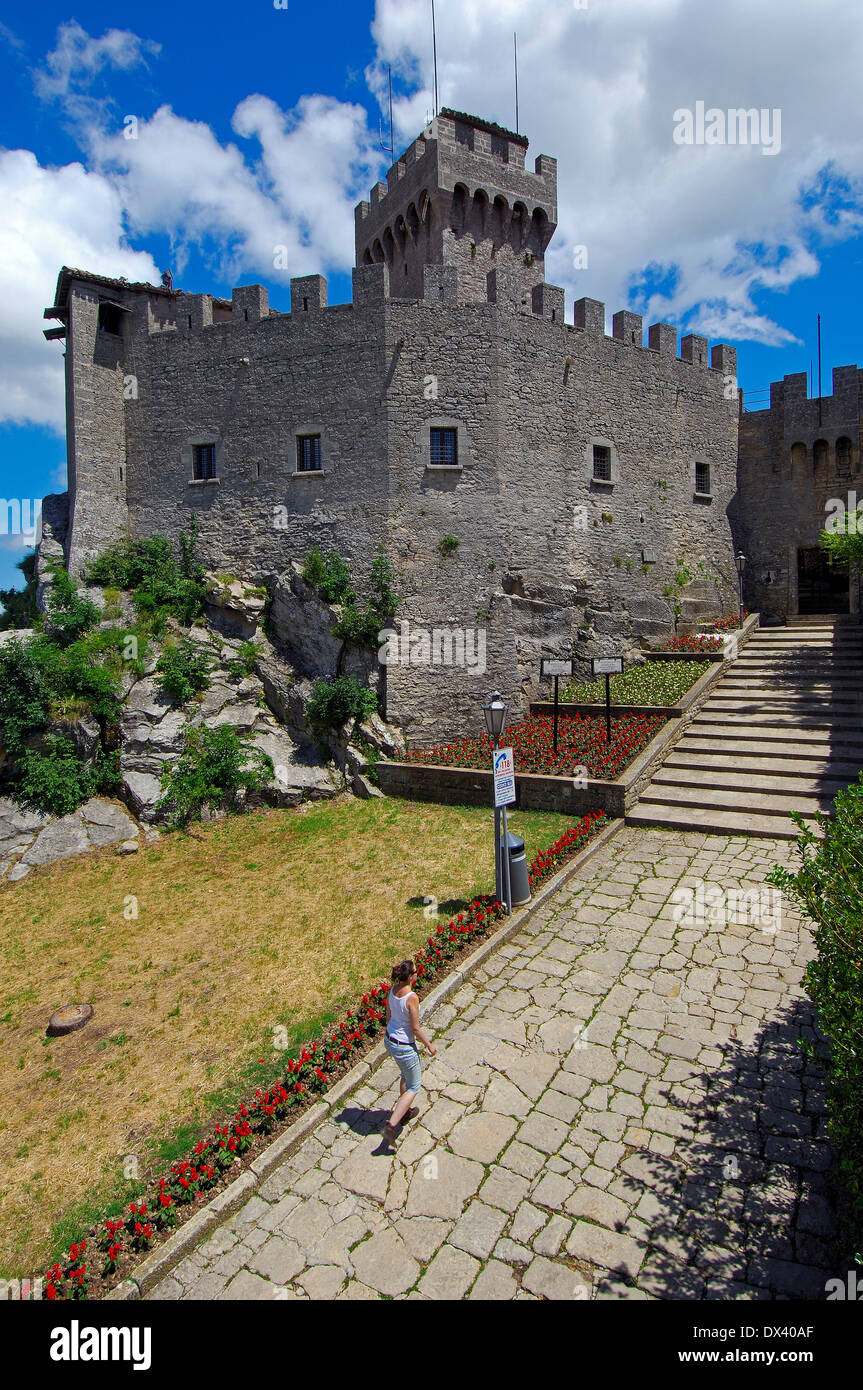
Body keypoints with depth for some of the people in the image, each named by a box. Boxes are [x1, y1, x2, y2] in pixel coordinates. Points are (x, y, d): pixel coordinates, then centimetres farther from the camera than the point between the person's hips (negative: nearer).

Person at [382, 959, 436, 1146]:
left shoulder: (392, 990, -7)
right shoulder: (411, 997, -29)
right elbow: (415, 1029, -21)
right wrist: (429, 1045, -5)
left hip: (389, 1040, 8)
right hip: (405, 1047, -8)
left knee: (406, 1076, 31)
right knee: (413, 1086, 12)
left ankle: (404, 1111, 47)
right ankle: (391, 1124, 5)